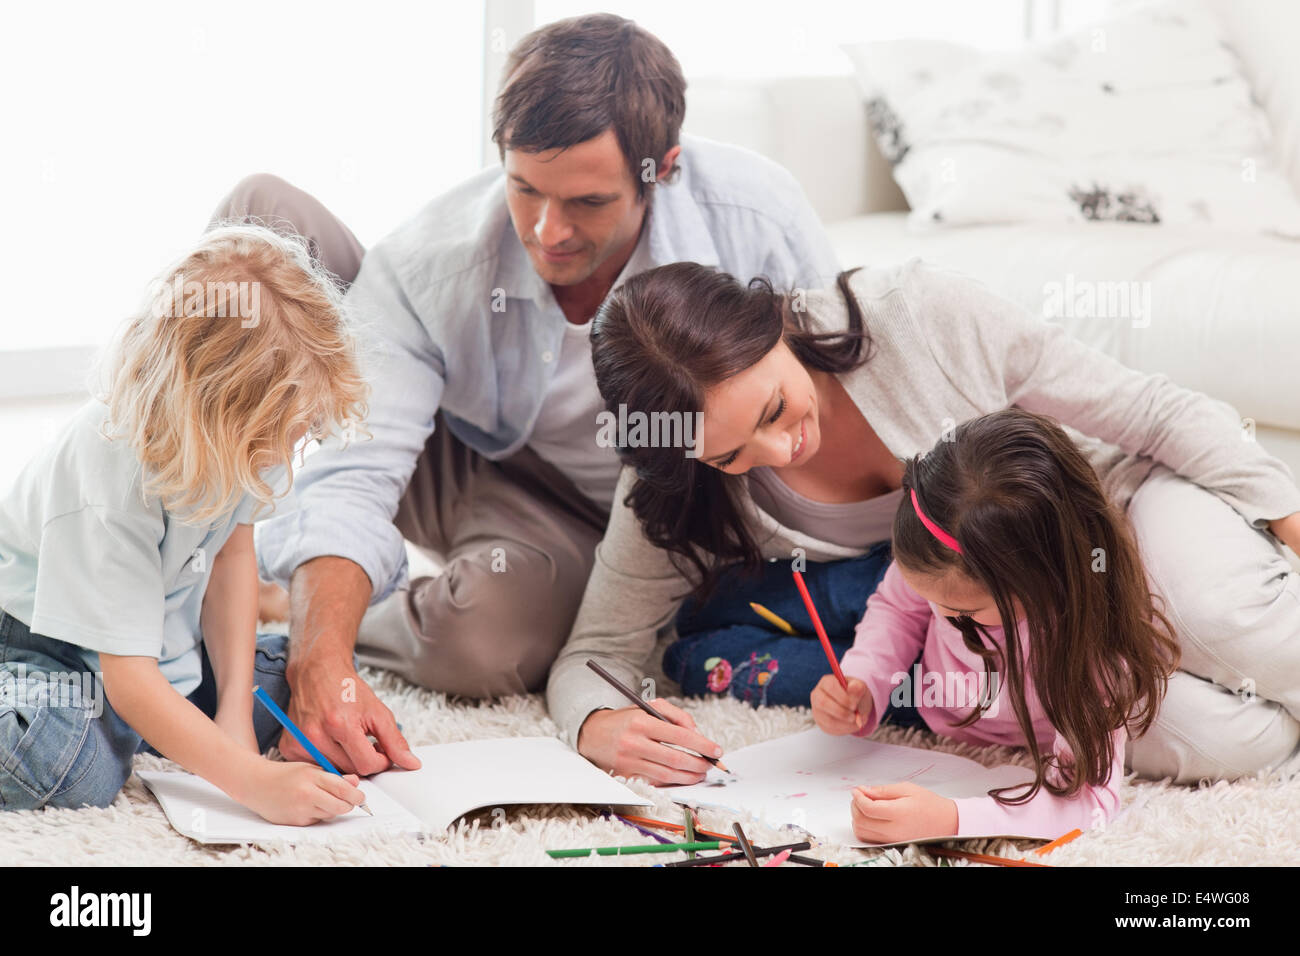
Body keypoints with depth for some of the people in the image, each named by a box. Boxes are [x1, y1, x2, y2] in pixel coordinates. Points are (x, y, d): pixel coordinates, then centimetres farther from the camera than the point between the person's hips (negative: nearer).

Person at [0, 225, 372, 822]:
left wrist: (234, 711, -8)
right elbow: (128, 679, -36)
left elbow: (233, 549, -1)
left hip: (169, 630, 8)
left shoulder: (246, 426, -16)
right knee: (77, 771, -34)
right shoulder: (110, 484, -37)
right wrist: (254, 782, -42)